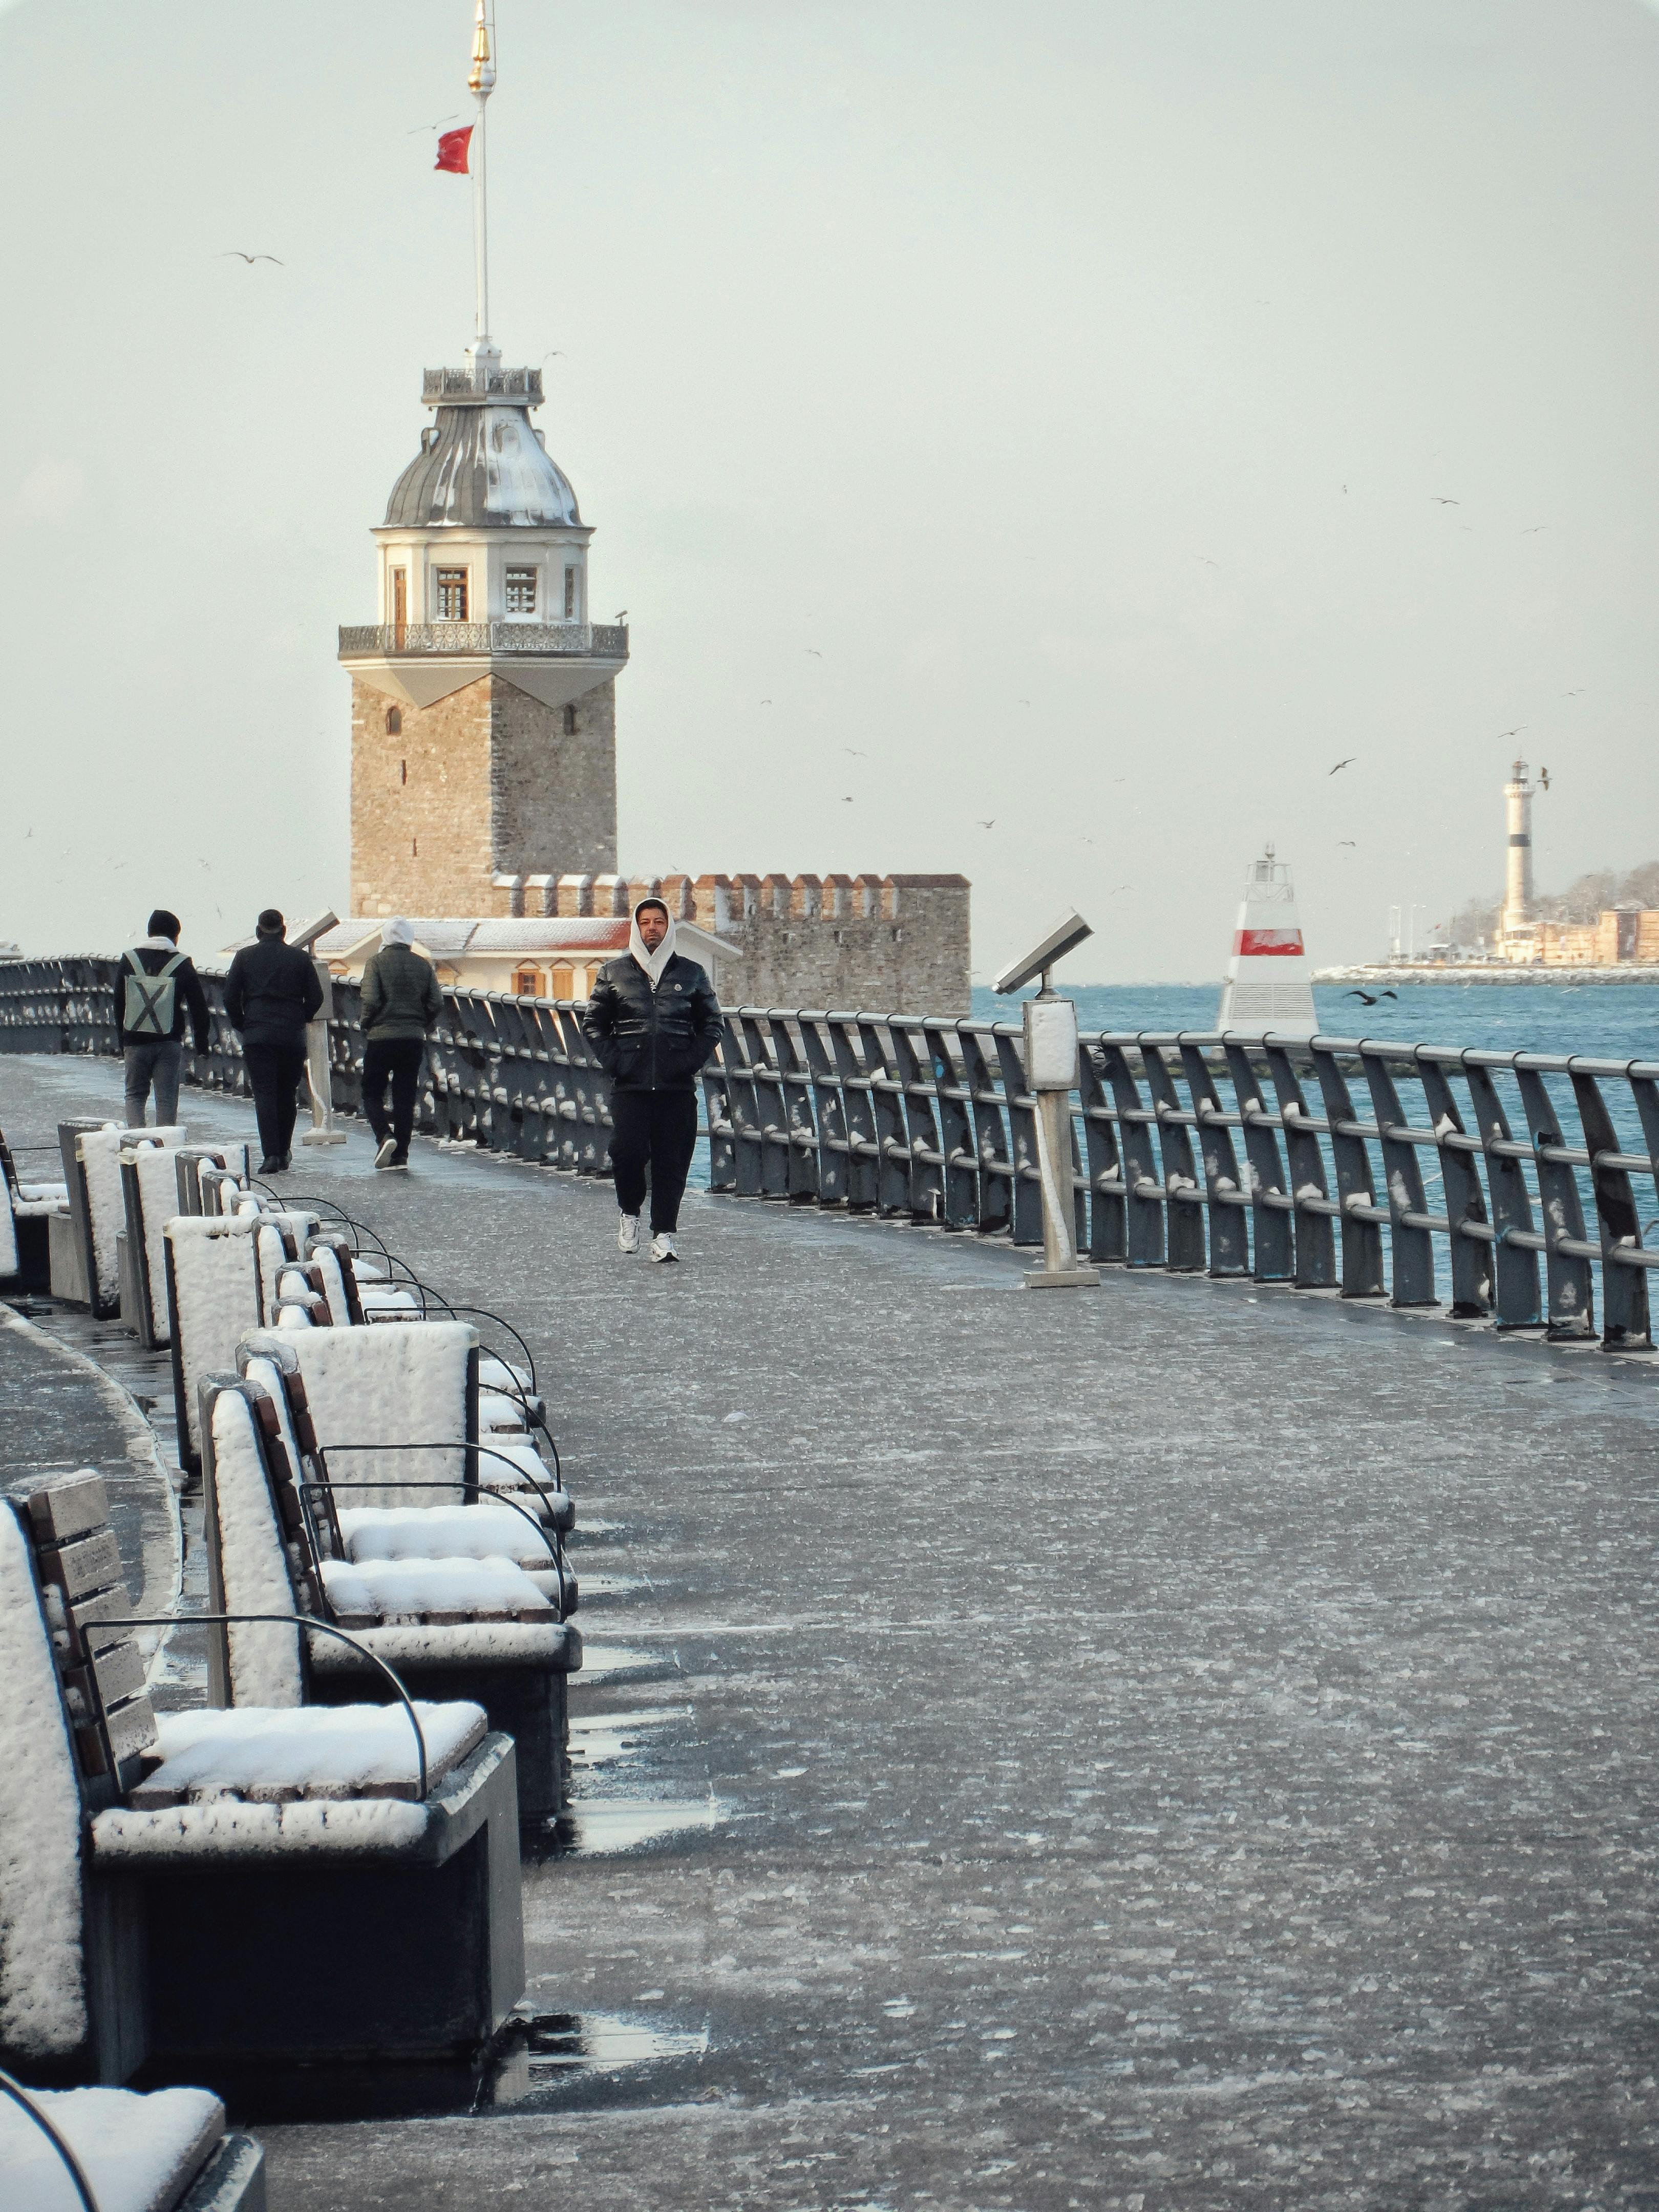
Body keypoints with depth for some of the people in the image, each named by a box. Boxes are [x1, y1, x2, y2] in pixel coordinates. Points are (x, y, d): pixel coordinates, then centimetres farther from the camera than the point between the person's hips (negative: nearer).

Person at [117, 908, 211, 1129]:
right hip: (169, 1043, -1)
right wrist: (201, 1042, 10)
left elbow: (118, 1004, 9)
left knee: (135, 1094, 11)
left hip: (134, 1042, 1)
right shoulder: (182, 964, -2)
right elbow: (199, 1007, 0)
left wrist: (122, 1044, 15)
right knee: (166, 1098, 4)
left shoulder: (128, 960, 4)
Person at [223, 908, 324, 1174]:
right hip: (292, 1037, 1)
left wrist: (241, 1026, 13)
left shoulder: (245, 957, 3)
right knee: (287, 1095, 12)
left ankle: (271, 1154, -17)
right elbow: (315, 998, 5)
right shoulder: (300, 958, 4)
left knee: (264, 1094, -5)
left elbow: (230, 997, 1)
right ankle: (283, 1154, 15)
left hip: (257, 1036, -1)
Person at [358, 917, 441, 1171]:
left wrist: (366, 1026, 2)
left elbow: (371, 1000, -14)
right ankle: (401, 1154, 4)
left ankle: (384, 1136, -16)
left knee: (372, 1093, 7)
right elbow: (436, 1004, 2)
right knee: (405, 1097, 7)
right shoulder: (423, 966, 6)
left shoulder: (377, 963, -6)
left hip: (382, 1036, -3)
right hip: (414, 1040, 3)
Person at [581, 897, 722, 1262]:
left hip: (677, 1086, 1)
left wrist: (690, 1062, -1)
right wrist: (613, 1061, -2)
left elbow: (712, 1025, 14)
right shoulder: (615, 973, 10)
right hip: (630, 1086, 0)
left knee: (671, 1160, -3)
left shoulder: (691, 974, 11)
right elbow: (593, 1024, 12)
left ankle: (664, 1235, 2)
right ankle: (630, 1214, 11)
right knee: (627, 1150, -15)